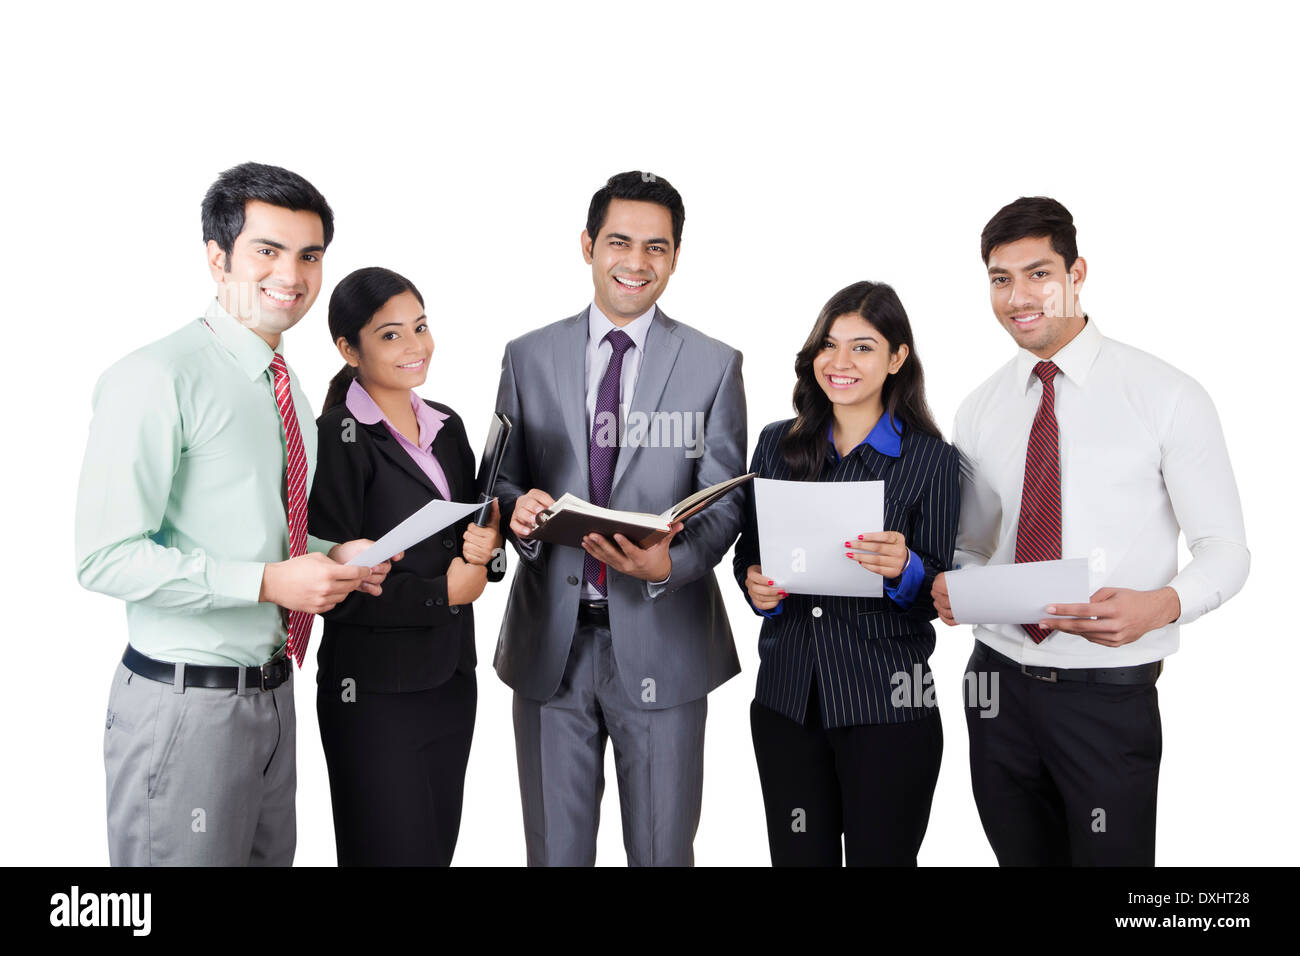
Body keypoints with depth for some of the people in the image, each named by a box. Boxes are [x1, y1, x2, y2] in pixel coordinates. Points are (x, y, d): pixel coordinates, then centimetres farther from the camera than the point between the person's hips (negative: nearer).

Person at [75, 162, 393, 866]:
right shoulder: (156, 378, -16)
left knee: (272, 855, 19)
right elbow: (106, 558, -20)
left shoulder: (287, 389, 12)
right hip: (186, 703, -8)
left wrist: (331, 556, 2)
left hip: (271, 694, 8)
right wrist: (268, 582, -22)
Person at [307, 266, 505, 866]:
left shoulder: (447, 426, 8)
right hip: (374, 690, -6)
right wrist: (441, 592, -12)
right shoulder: (336, 439, -13)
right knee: (393, 851, 5)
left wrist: (487, 550, -7)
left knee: (440, 846, 17)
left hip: (452, 679, 7)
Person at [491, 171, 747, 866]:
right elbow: (502, 478, 9)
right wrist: (517, 510, -15)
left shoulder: (714, 365, 1)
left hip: (661, 640, -1)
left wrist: (670, 562, -22)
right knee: (555, 851, 14)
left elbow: (724, 501, -1)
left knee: (663, 851, 13)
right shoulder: (528, 358, 6)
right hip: (549, 640, 1)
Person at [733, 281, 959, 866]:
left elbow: (941, 593, -2)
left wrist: (904, 570, -23)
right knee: (797, 856, 12)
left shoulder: (931, 459, -3)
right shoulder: (778, 444, 6)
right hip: (785, 695, 3)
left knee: (880, 855, 7)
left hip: (888, 707, -3)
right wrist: (755, 585, -8)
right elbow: (747, 552, 13)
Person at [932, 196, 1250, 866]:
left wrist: (1161, 604, -26)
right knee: (1022, 857, 18)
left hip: (1109, 693, -4)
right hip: (999, 684, 4)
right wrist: (949, 583, -9)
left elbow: (1225, 548, -5)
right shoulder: (978, 412, 6)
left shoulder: (1165, 396, -7)